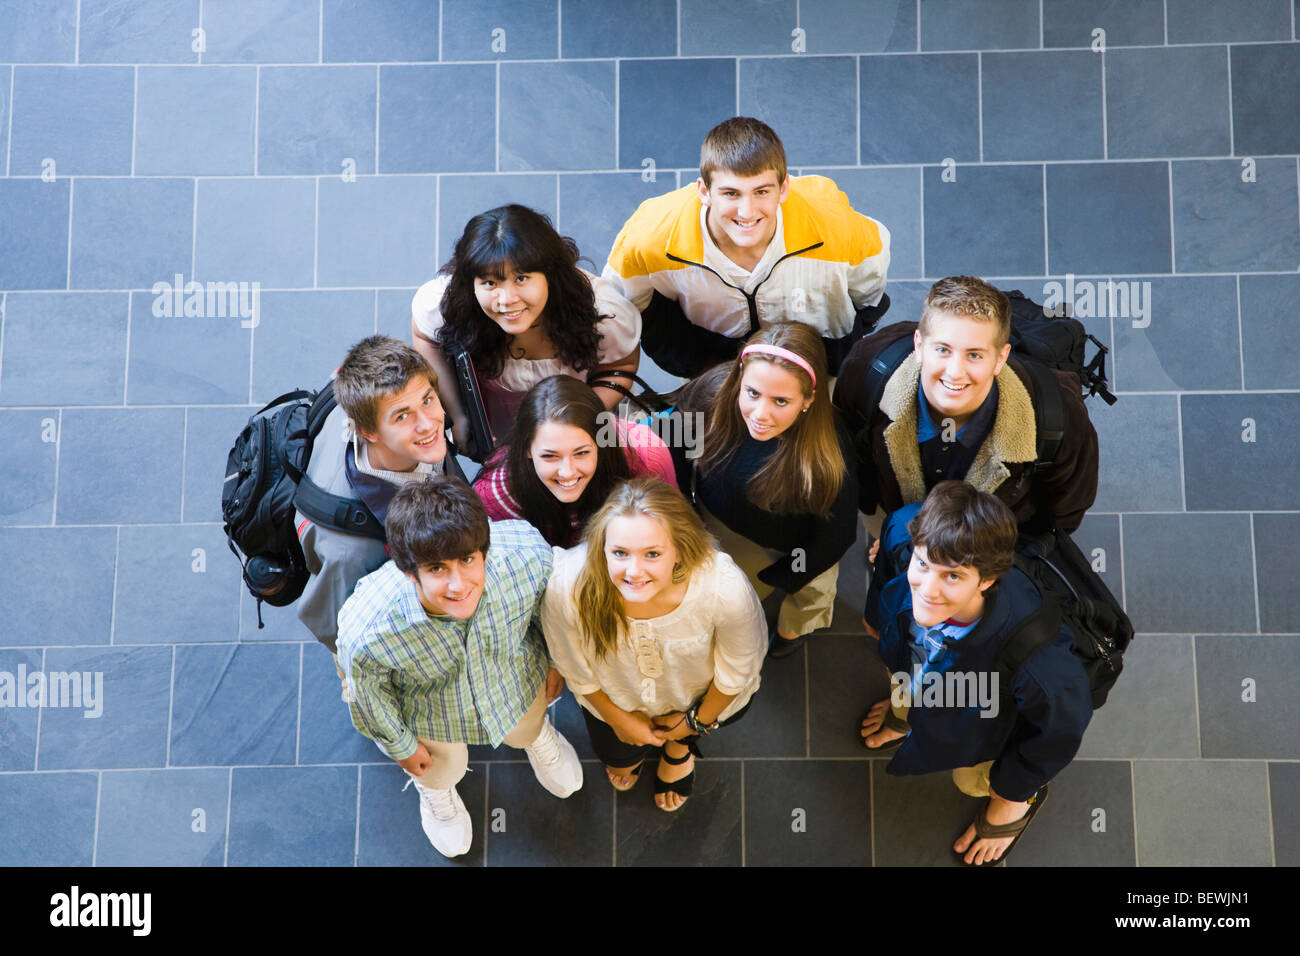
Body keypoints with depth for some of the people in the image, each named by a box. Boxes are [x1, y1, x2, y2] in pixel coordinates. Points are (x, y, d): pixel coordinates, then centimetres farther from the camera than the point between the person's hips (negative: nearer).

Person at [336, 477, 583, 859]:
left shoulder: (526, 555, -42)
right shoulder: (365, 632, -45)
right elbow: (369, 697, -19)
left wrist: (555, 662, 3)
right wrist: (400, 745, 0)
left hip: (516, 682, 1)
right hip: (433, 712, -1)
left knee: (525, 732, 36)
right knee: (442, 769, 33)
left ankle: (539, 732, 75)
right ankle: (435, 792, 71)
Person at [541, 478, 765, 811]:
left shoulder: (725, 588, -44)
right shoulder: (567, 584, -42)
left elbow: (738, 668, -19)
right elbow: (574, 668, -17)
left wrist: (699, 721, -3)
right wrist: (617, 719, -2)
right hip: (617, 692, 1)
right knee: (618, 756, 19)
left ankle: (679, 747, 39)